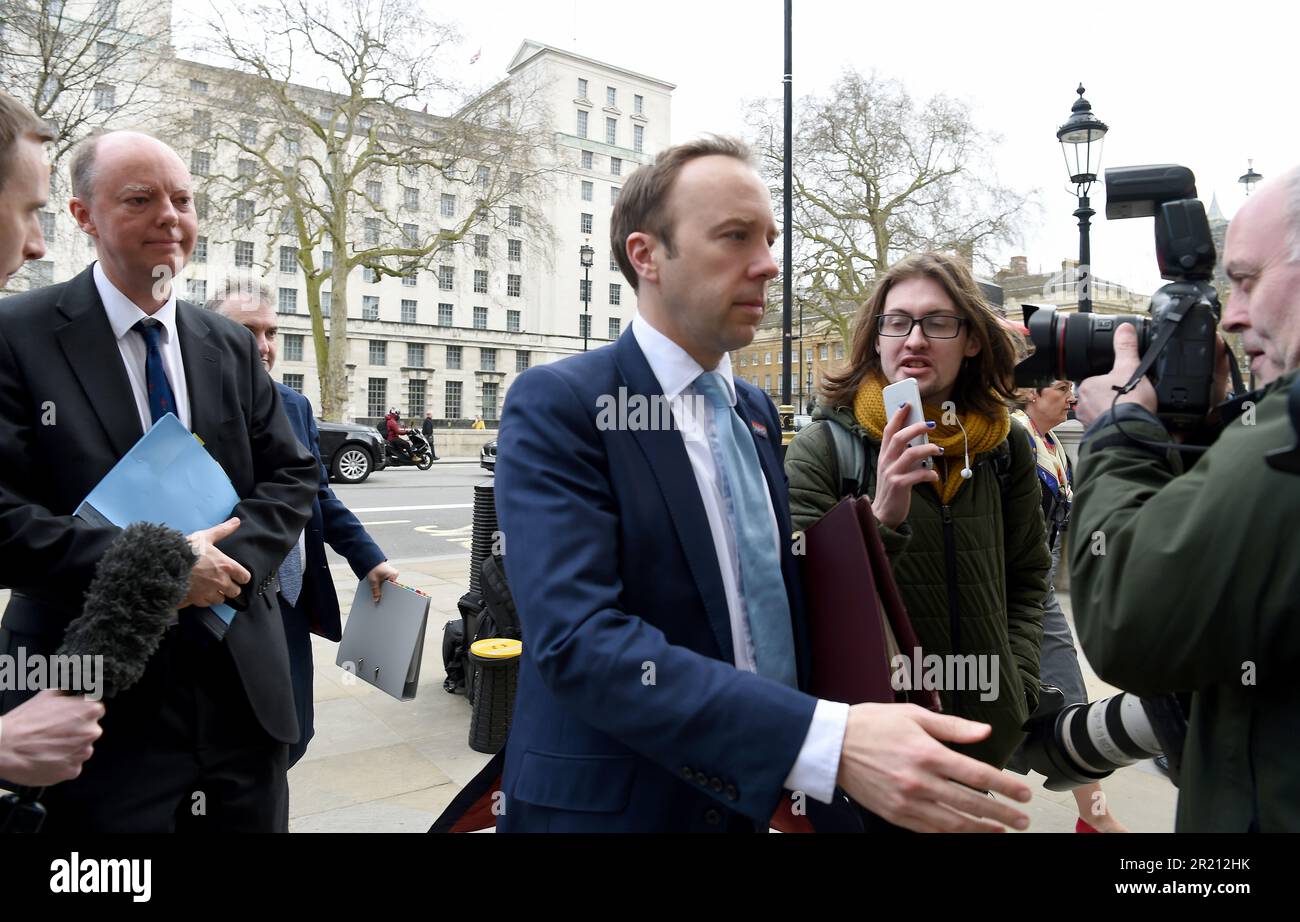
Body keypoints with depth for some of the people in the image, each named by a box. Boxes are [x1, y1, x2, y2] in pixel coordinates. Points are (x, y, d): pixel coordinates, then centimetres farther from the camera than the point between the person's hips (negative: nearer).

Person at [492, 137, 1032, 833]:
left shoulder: (756, 410, 6)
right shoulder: (555, 406, -16)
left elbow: (777, 596, 11)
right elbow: (577, 638, -28)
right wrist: (829, 742, -35)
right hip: (614, 804, -6)